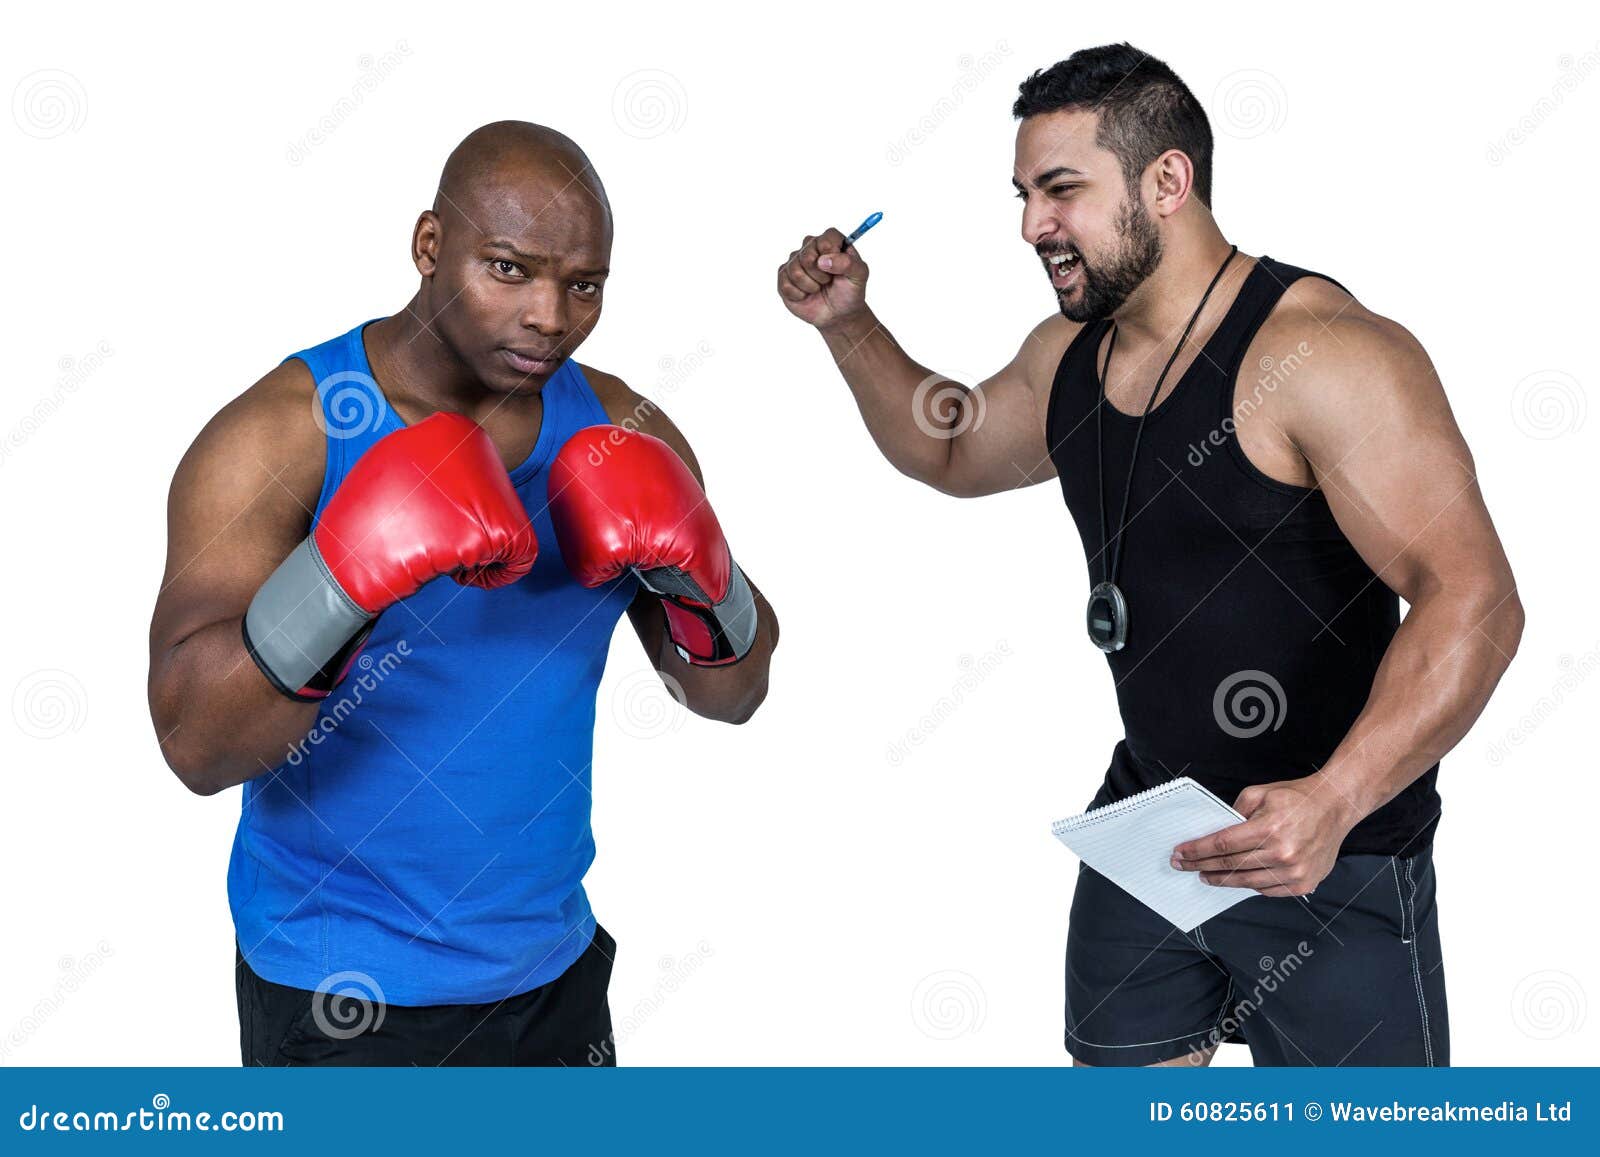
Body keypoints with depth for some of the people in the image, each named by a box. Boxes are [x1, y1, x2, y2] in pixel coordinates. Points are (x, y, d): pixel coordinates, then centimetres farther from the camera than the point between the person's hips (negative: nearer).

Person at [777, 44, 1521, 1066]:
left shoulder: (1325, 356, -21)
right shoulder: (1069, 355, 5)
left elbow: (1474, 600, -24)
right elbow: (954, 454, 25)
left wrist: (1333, 800, -36)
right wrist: (847, 323, 10)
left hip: (1333, 858, -7)